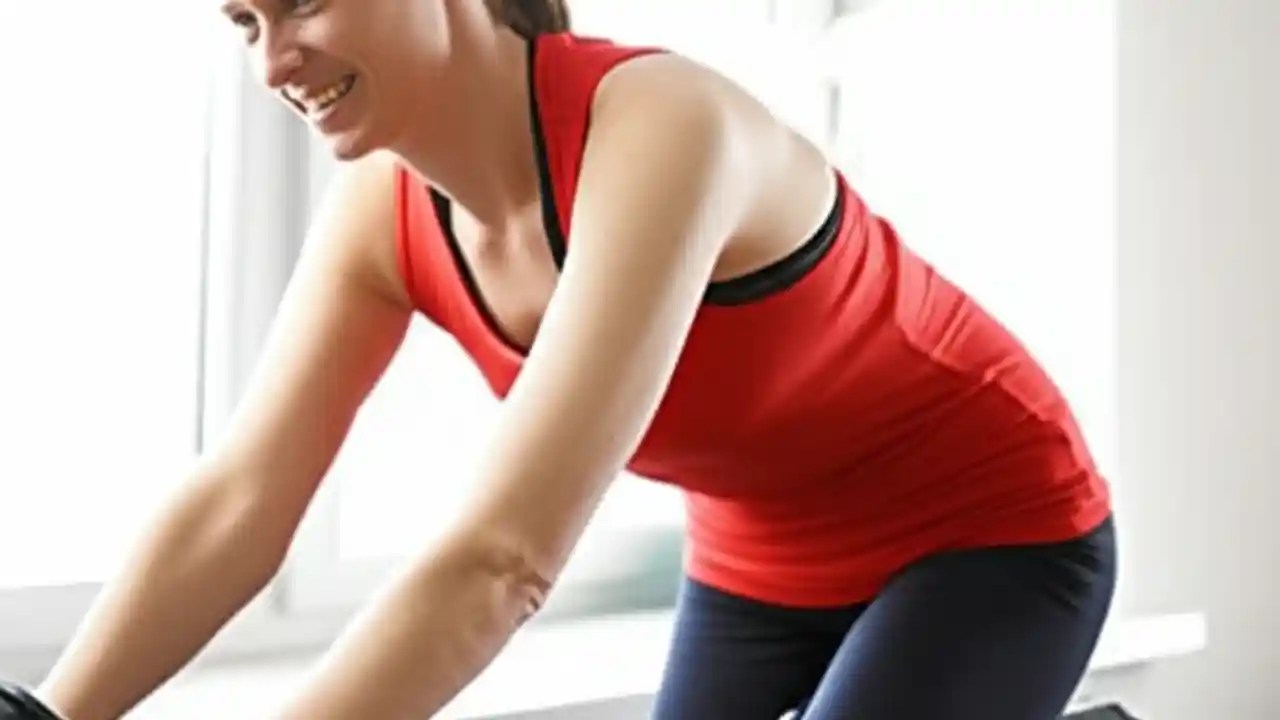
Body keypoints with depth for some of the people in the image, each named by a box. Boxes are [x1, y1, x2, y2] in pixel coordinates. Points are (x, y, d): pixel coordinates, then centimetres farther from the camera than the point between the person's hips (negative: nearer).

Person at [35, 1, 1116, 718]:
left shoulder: (654, 128, -35)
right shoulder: (384, 212, -12)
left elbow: (500, 559, -43)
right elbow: (235, 502, -15)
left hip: (986, 534, -6)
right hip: (765, 561, 7)